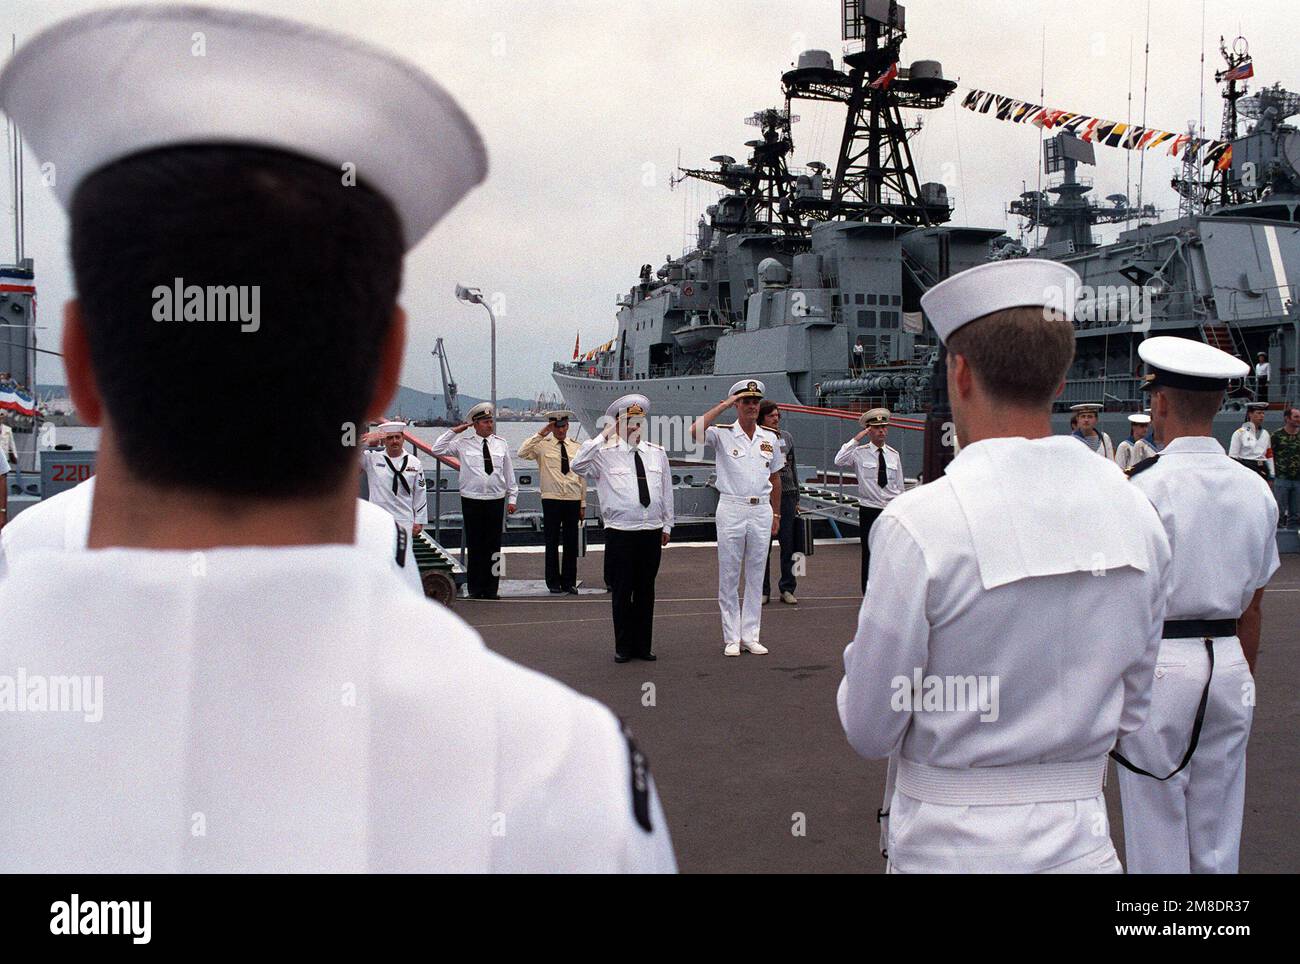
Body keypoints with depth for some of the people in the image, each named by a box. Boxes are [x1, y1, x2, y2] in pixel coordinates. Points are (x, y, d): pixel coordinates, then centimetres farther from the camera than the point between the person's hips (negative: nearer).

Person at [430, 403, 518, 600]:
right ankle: (475, 589, 8)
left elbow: (509, 473, 13)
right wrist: (454, 430, -1)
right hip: (472, 501, -2)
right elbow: (437, 449, 0)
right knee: (474, 546, 1)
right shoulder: (463, 443, 2)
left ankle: (491, 589, 10)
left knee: (494, 546, 3)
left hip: (496, 501, 2)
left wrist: (512, 498, 10)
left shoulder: (501, 444, 9)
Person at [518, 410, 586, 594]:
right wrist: (540, 434, -15)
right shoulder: (542, 446, 2)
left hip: (573, 500, 2)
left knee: (571, 543, 6)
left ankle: (569, 582, 15)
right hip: (551, 500, -2)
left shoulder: (576, 447, 10)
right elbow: (522, 453, -16)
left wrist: (583, 504, 8)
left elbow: (582, 476, 11)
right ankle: (553, 581, 14)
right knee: (552, 542, 4)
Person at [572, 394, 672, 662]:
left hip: (652, 532, 3)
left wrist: (667, 525, 15)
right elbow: (578, 465, -20)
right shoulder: (605, 454, -3)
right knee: (621, 592, 3)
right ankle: (623, 647, 14)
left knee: (646, 591, 10)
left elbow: (667, 490, 15)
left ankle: (643, 646, 20)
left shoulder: (658, 453, 9)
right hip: (620, 532, -3)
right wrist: (602, 436, -17)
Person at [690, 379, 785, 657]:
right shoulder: (722, 434, -3)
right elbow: (695, 432, -25)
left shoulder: (770, 438, 10)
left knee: (756, 575, 8)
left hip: (761, 510, 4)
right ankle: (731, 638, 8)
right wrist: (723, 405, -19)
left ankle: (750, 636, 15)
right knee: (729, 575, 1)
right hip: (731, 509, -4)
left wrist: (776, 514, 16)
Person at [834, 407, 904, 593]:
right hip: (869, 511, -3)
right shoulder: (860, 453, -2)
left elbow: (900, 487, 13)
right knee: (870, 556, 1)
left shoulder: (894, 455, 9)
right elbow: (839, 461, -22)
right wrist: (856, 439, -19)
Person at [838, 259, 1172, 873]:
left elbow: (869, 730, -11)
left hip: (954, 845, -4)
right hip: (1083, 842, 5)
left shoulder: (918, 526, -21)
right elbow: (1129, 711, 7)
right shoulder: (1135, 514, -3)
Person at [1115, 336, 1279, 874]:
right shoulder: (1256, 490, 6)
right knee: (1218, 844, 14)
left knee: (1156, 838, 4)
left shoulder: (1147, 487, -12)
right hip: (1228, 666, 6)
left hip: (1158, 666, -6)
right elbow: (1252, 606, 12)